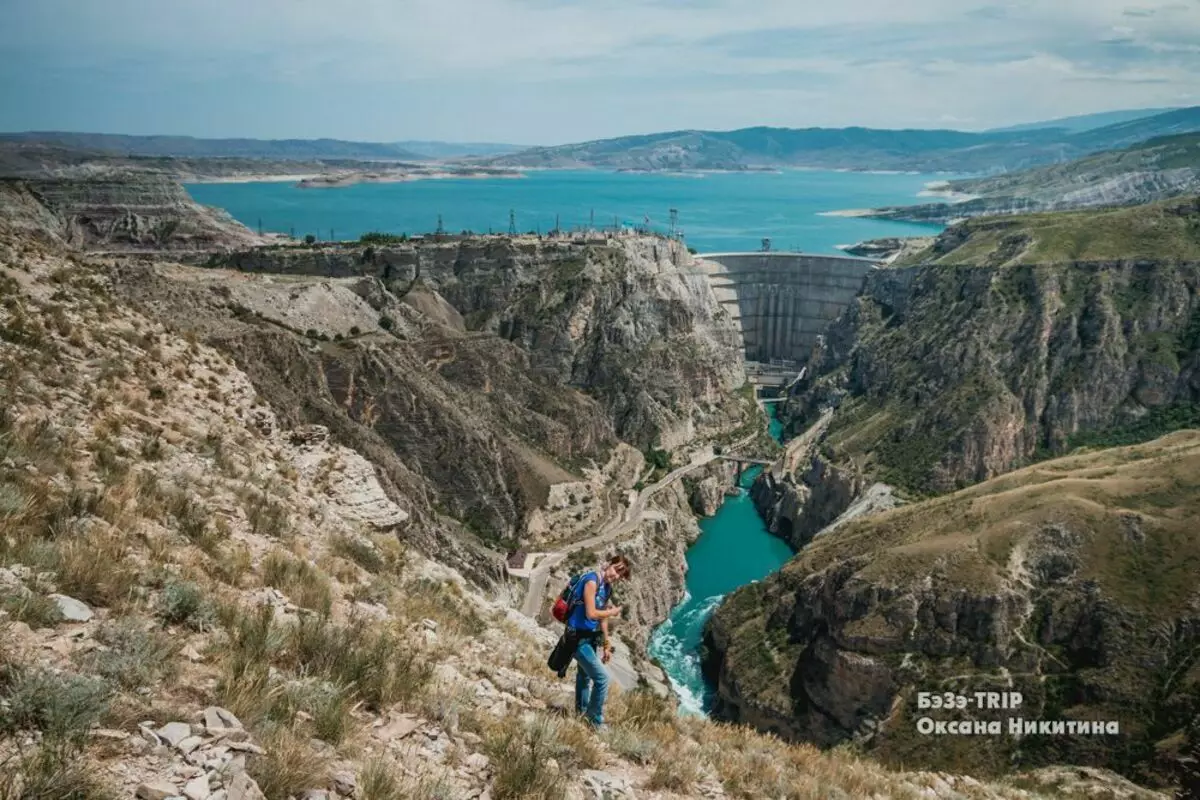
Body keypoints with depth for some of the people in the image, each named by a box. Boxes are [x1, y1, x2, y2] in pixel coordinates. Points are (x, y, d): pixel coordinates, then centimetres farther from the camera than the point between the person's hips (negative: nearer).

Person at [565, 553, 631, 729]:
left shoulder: (607, 588, 7)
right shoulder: (592, 581, -20)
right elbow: (591, 614, -24)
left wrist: (606, 645, 15)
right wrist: (613, 612, -10)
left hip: (590, 637, 9)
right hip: (578, 637, -9)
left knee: (585, 676, 23)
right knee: (602, 677, -9)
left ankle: (582, 714, 40)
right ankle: (596, 720, 5)